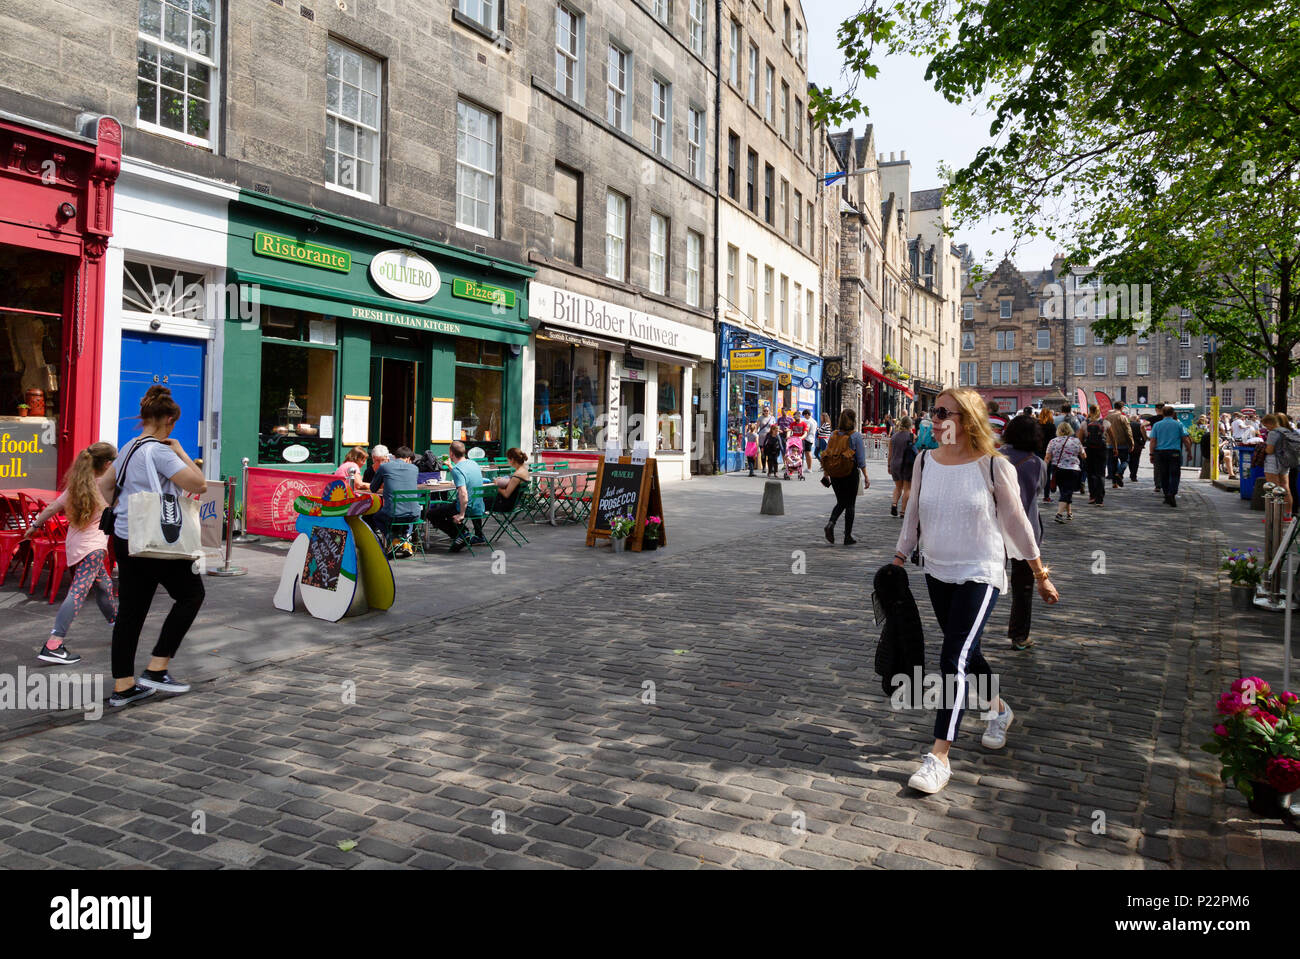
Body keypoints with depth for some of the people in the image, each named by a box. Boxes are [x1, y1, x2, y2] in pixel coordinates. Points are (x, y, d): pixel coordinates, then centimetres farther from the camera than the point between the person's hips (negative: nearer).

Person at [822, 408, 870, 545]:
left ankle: (831, 524, -8)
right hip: (851, 474, -4)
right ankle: (848, 537, 11)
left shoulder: (834, 434, 2)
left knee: (841, 503, 18)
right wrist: (866, 477, -5)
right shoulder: (856, 436, -10)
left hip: (835, 475, 4)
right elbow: (861, 459, -11)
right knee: (850, 504, 7)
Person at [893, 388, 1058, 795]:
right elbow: (914, 516, 11)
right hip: (937, 573, 5)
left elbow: (1017, 523, -3)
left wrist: (1041, 576, 4)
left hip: (980, 574, -5)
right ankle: (999, 710, 47)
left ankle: (939, 757, -8)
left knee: (955, 659, -13)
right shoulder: (925, 461, 1)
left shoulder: (994, 466, -11)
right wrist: (898, 561, 11)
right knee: (966, 653, 19)